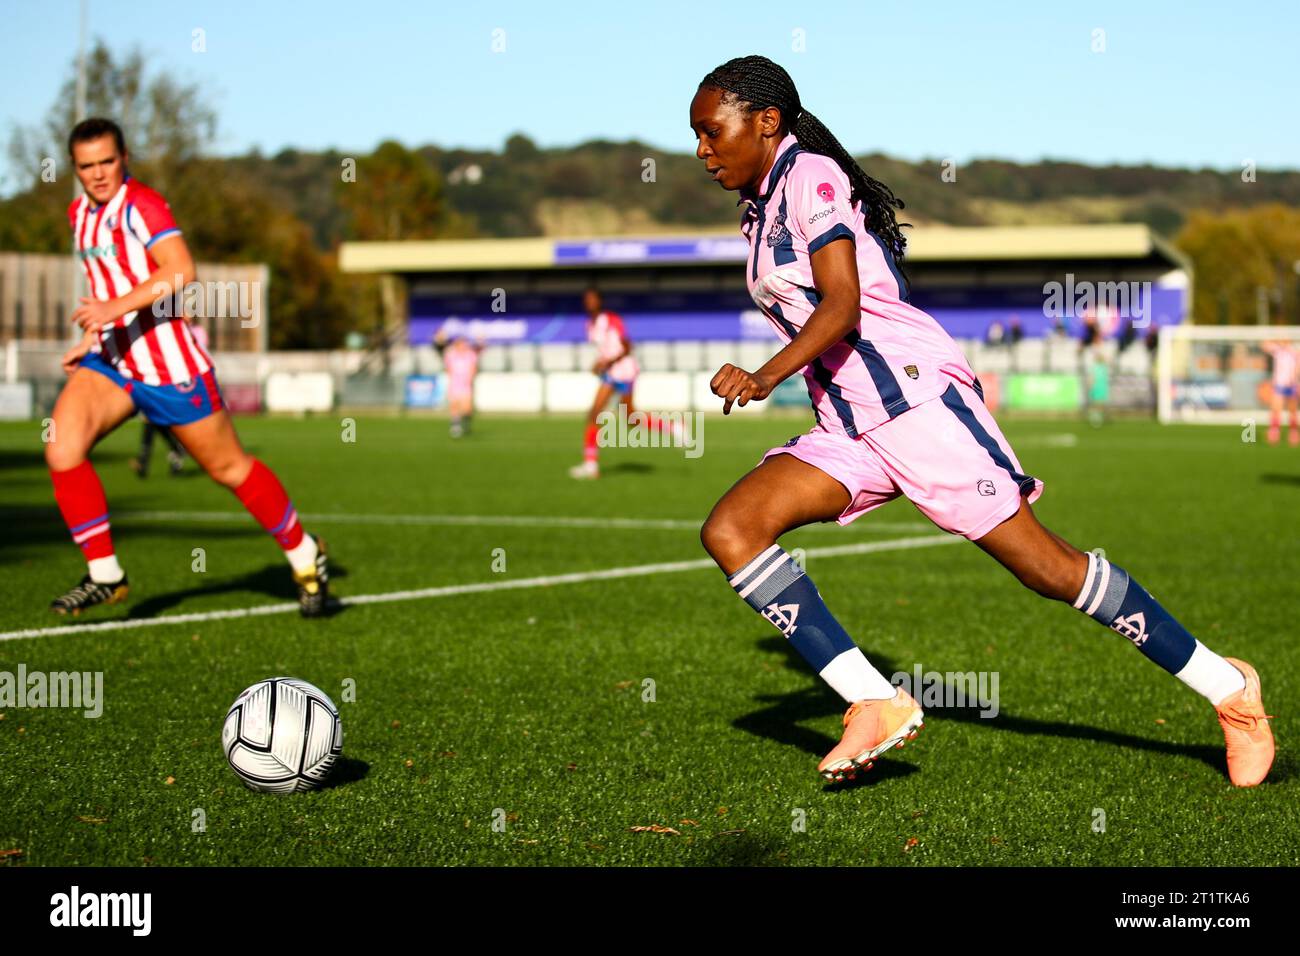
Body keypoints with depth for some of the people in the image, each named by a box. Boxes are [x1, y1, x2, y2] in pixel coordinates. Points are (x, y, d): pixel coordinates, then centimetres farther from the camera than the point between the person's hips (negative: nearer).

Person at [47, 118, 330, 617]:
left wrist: (115, 307, -36)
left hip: (169, 362, -7)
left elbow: (181, 271, -29)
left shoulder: (140, 204, -14)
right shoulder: (80, 214, 12)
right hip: (110, 361, 7)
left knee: (229, 467, 5)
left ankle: (305, 557, 24)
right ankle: (104, 575, -3)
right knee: (62, 451, -15)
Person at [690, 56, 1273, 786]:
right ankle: (876, 704, -15)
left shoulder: (811, 175, -7)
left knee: (1047, 567, -8)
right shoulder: (761, 210, 19)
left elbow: (843, 304, -20)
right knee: (729, 531, -11)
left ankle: (1226, 685, 7)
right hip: (850, 425, 9)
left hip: (915, 395, -9)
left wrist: (767, 376, -33)